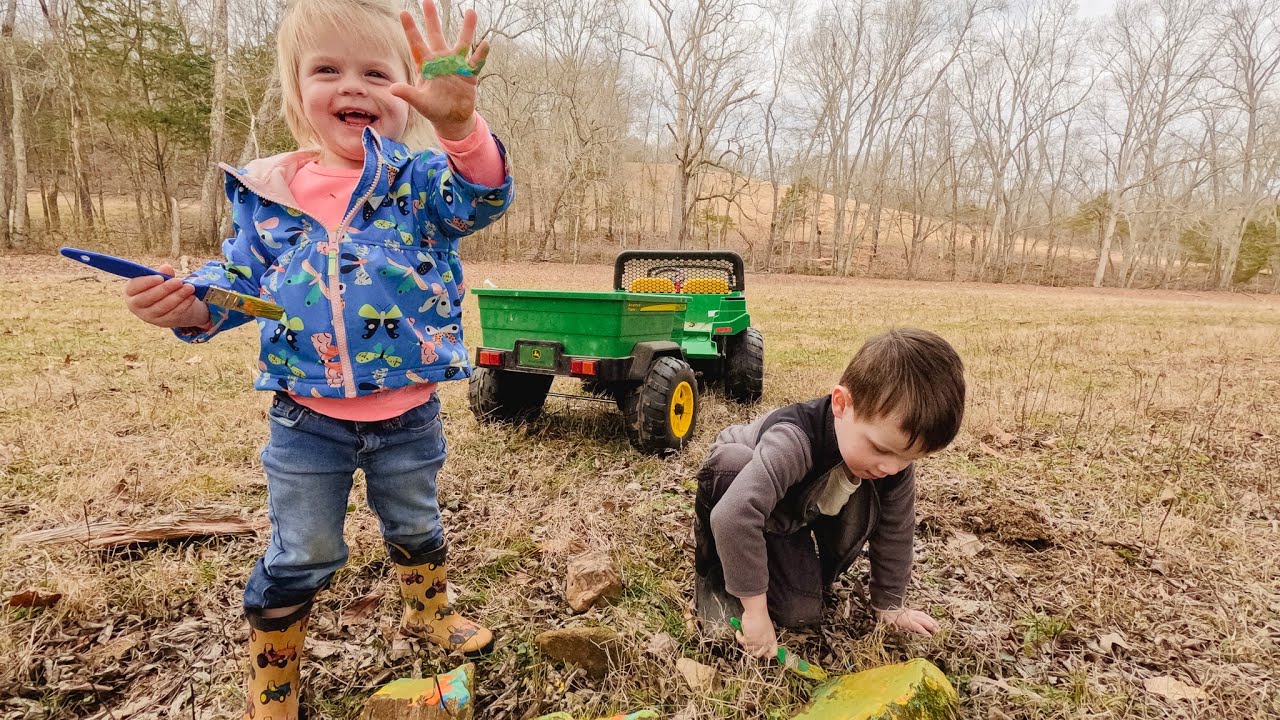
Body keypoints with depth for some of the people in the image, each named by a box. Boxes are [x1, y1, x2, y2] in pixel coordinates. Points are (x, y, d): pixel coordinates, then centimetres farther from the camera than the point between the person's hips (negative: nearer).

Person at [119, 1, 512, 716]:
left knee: (416, 527, 24)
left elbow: (482, 198, -29)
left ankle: (430, 611, 54)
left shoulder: (420, 176, -8)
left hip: (408, 416, -1)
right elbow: (240, 279, 7)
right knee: (299, 560, 16)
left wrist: (458, 121, -48)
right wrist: (191, 307, -15)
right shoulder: (267, 192, -1)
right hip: (307, 421, 1)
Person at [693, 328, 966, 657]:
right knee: (730, 461, -41)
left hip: (789, 521, 4)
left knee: (802, 614, -19)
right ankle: (715, 575, -16)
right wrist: (755, 611, -44)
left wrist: (890, 606, 1)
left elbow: (895, 531, -8)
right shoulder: (794, 442, -45)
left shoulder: (895, 458, -23)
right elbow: (732, 516, -52)